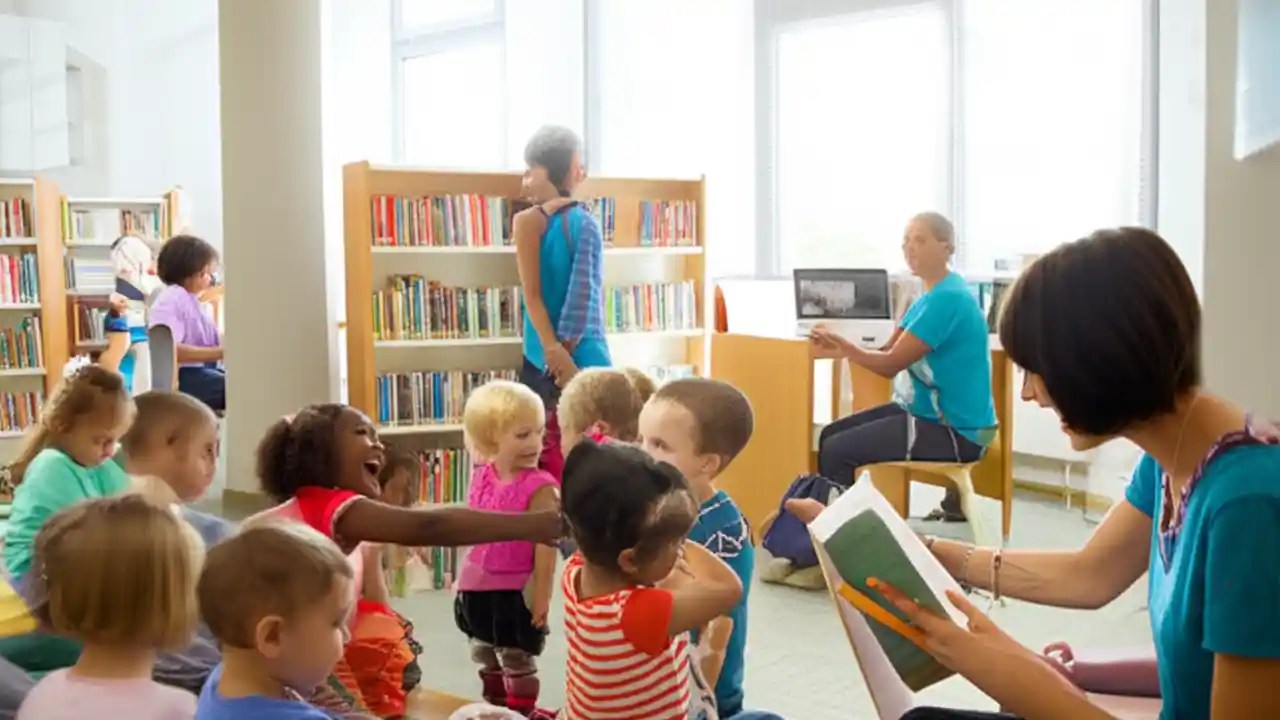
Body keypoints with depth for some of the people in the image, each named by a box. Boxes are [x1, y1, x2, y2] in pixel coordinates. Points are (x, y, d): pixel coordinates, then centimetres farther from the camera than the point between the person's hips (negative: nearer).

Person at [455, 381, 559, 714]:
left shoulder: (540, 487, -19)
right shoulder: (480, 477, -2)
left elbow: (546, 544, -18)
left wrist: (542, 595, -17)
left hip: (516, 591, -6)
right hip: (477, 587, 6)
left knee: (518, 664, 8)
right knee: (486, 662, 22)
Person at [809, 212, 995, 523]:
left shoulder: (947, 299, -21)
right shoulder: (932, 295, 12)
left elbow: (889, 364, -18)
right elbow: (888, 351, 8)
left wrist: (841, 344, -8)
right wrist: (839, 344, -6)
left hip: (954, 430, -10)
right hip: (929, 413, 10)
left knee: (836, 451, -15)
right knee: (830, 435, 7)